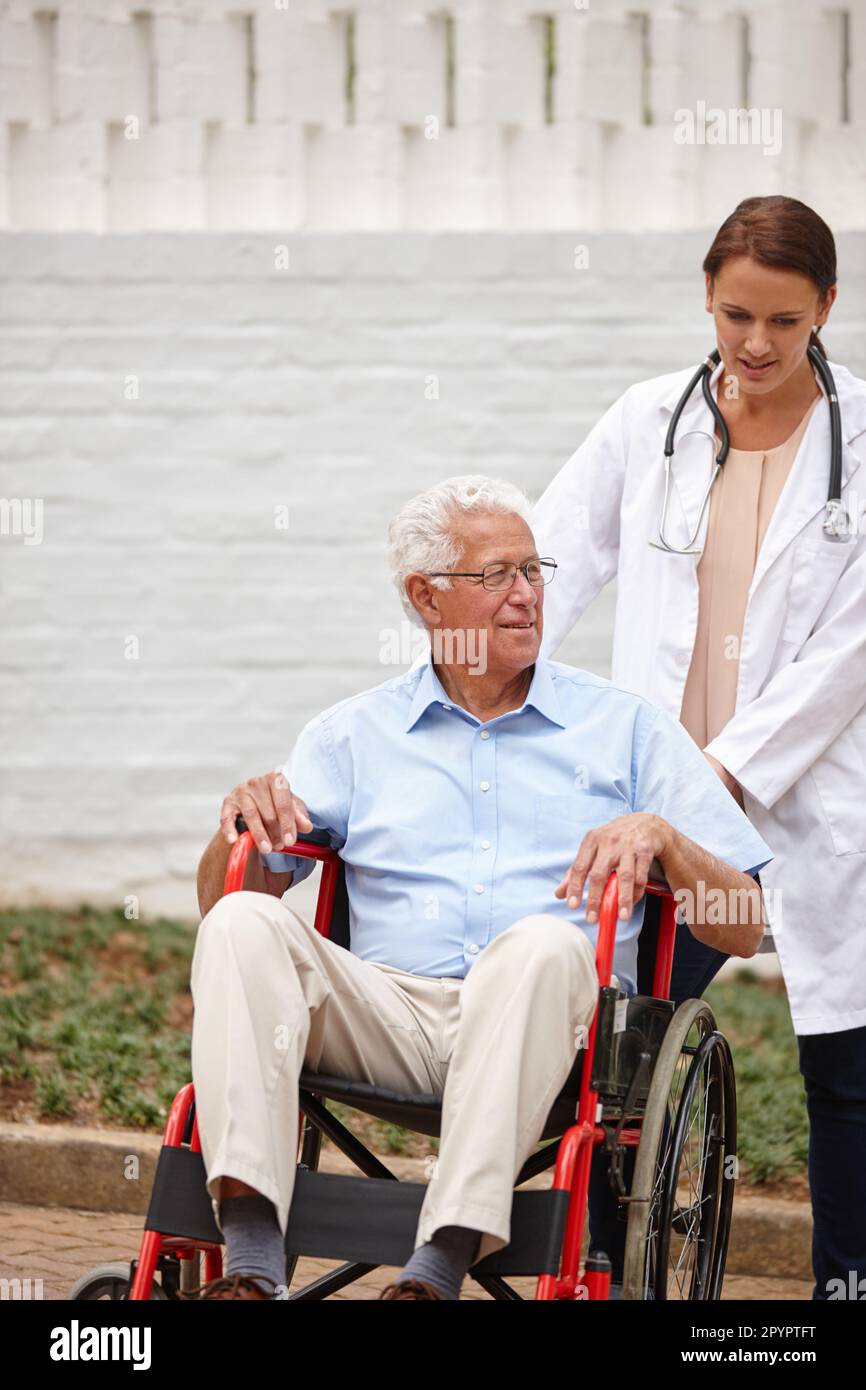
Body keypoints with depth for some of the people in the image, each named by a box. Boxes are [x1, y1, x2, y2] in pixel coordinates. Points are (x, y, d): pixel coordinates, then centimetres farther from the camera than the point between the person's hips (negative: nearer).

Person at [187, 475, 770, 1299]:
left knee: (543, 940, -36)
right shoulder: (352, 734, 21)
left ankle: (442, 1263, -43)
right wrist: (249, 815, -5)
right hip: (388, 1009, 2)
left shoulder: (626, 728, 16)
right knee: (243, 926, -25)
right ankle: (251, 1256, -38)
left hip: (545, 1021, -1)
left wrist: (660, 836, -9)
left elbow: (744, 928, 10)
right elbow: (222, 899, 16)